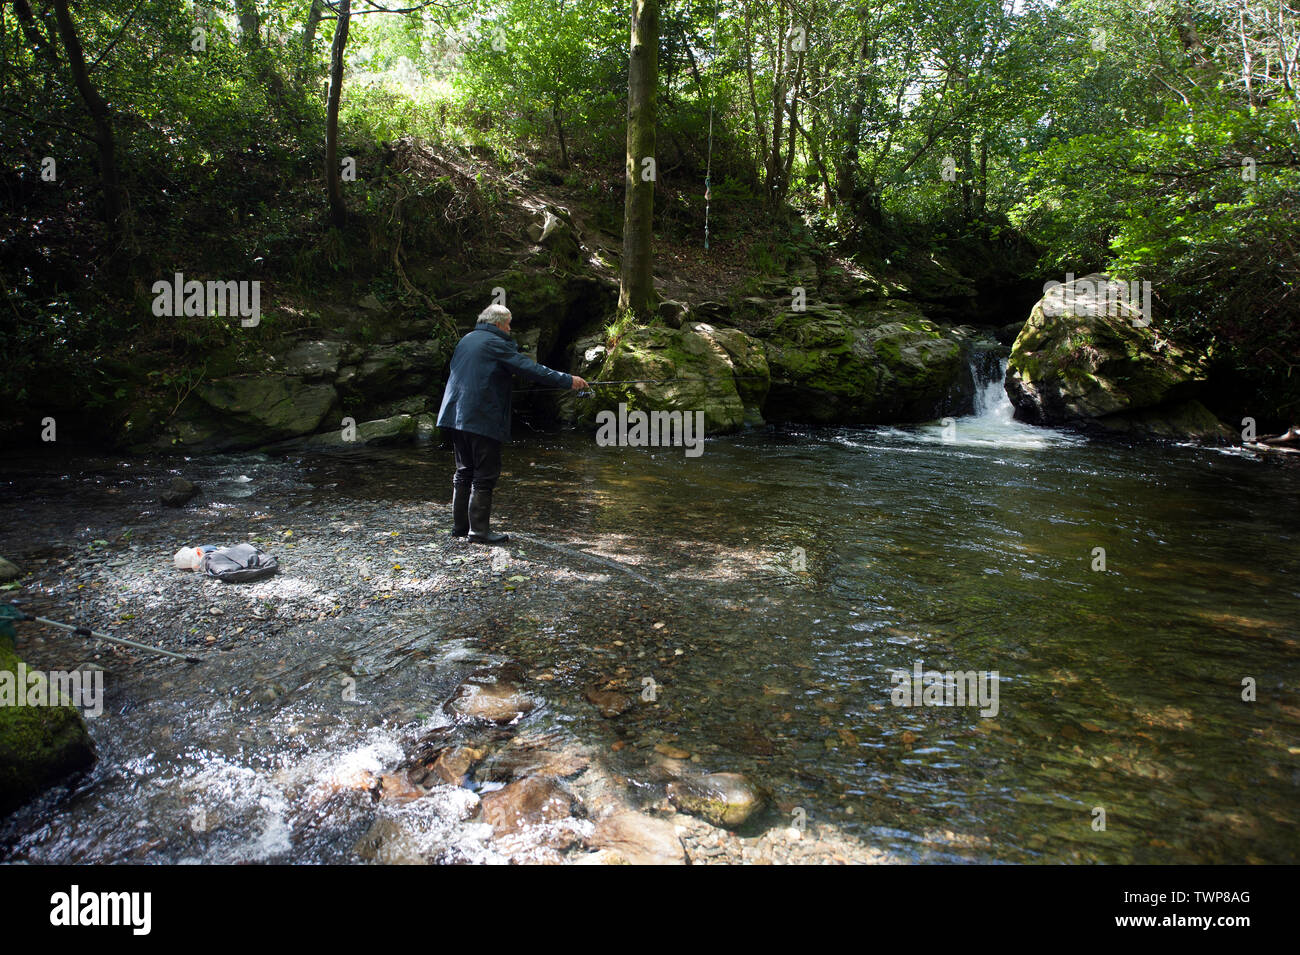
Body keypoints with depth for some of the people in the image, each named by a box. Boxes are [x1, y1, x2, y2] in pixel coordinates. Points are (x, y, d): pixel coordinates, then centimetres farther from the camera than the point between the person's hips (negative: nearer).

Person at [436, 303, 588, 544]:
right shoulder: (495, 344, -9)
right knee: (484, 476, -4)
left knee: (464, 472, 15)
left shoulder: (466, 340, 17)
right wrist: (567, 380, -9)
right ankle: (479, 530, -4)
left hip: (457, 415, 9)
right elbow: (530, 368, -13)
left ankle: (460, 524, 20)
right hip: (482, 420, -9)